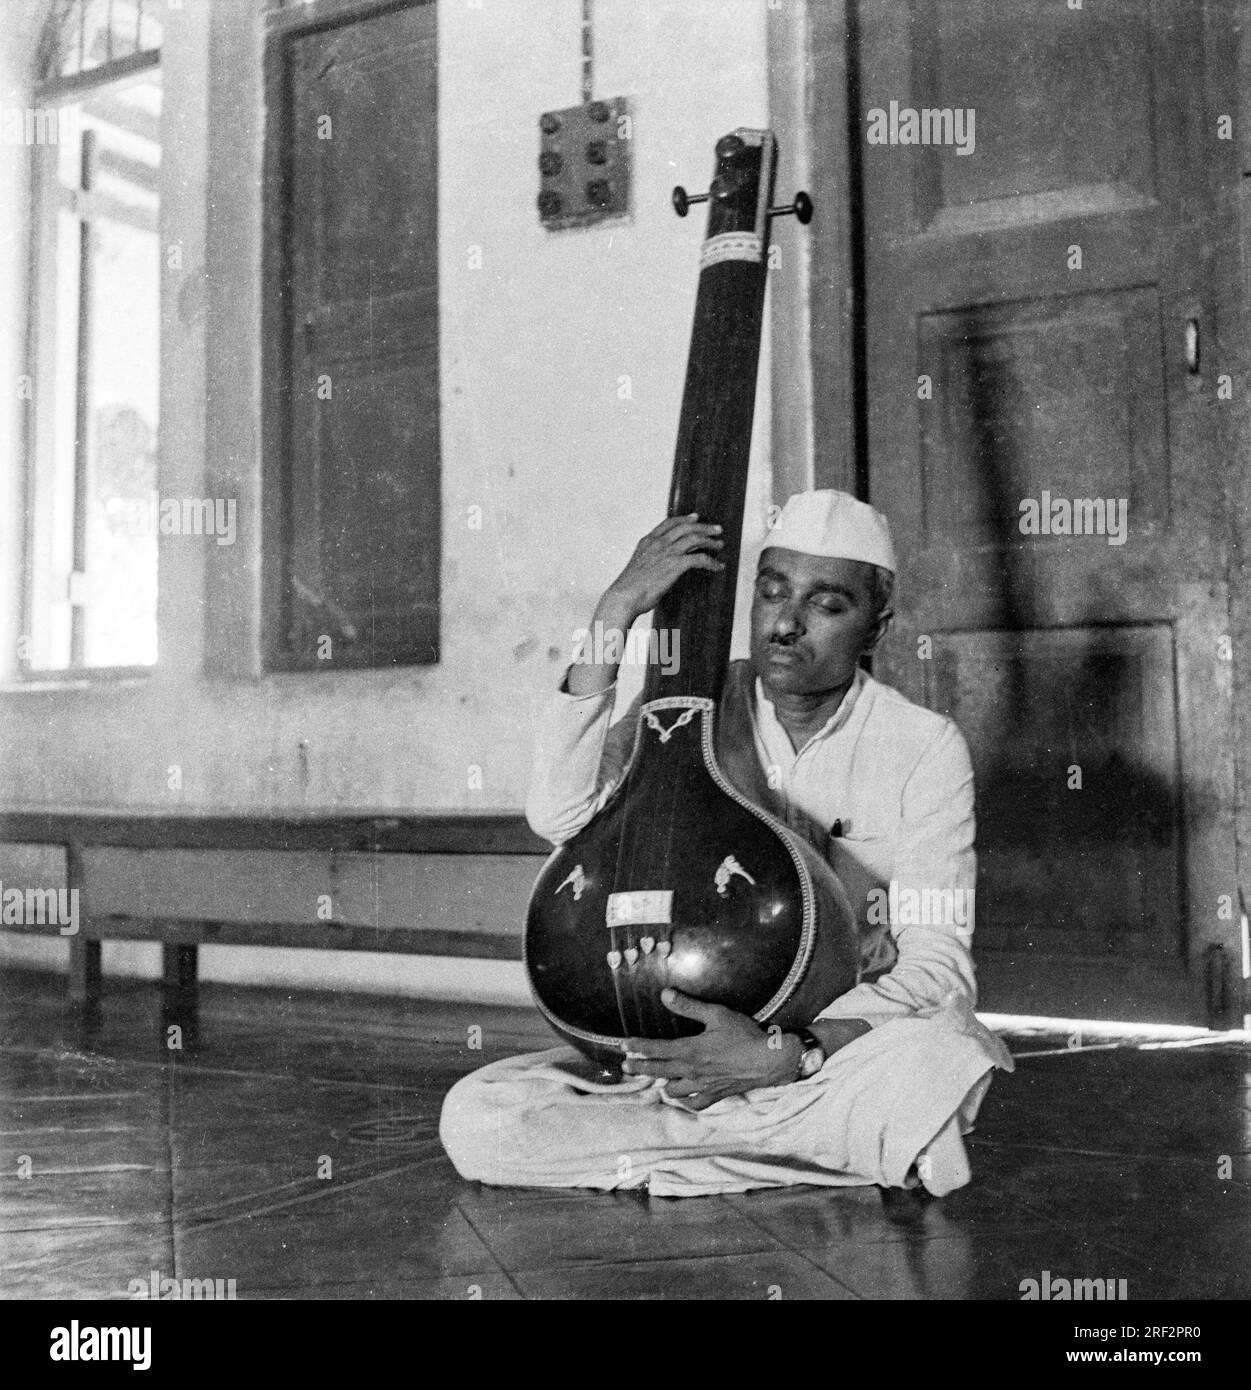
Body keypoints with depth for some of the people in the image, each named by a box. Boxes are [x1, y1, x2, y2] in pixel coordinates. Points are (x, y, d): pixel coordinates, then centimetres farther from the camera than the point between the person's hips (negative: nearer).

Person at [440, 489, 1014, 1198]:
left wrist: (781, 1053, -29)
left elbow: (938, 968, -13)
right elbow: (560, 816, -18)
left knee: (947, 1056, -37)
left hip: (840, 1052, -2)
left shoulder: (924, 747, -6)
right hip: (680, 1045, 3)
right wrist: (616, 612, -20)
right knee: (476, 1117, -20)